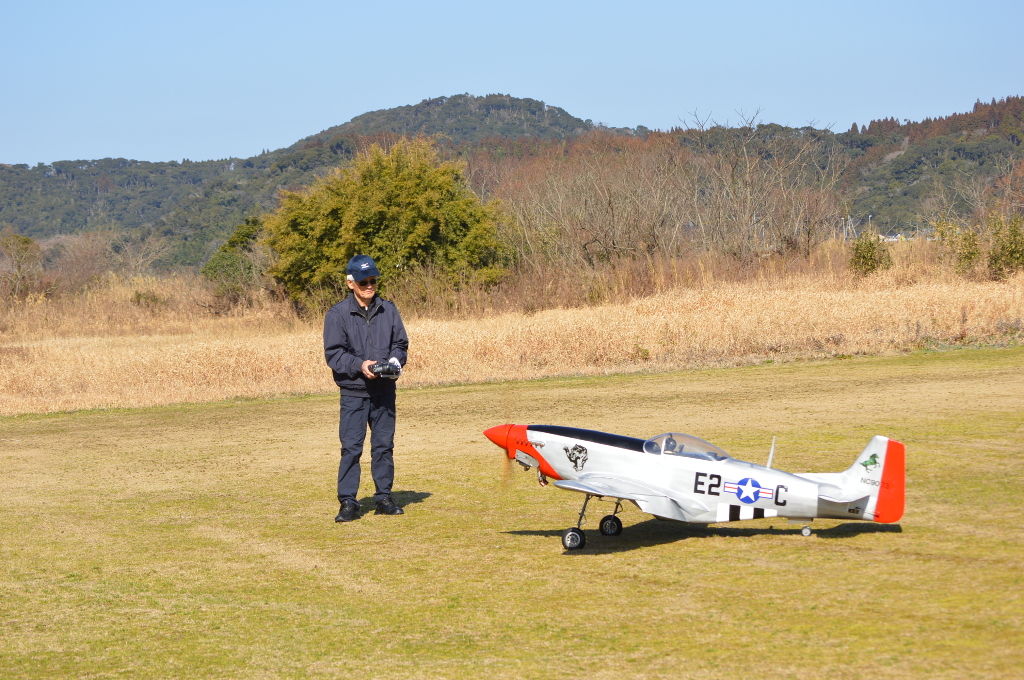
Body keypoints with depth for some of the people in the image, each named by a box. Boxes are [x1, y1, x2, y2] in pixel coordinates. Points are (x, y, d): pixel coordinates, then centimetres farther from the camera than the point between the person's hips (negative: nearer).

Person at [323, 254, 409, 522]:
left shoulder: (388, 310, 8)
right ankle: (348, 502, -1)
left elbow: (401, 343, 12)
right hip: (353, 392, -3)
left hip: (385, 391, 3)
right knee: (351, 447, -6)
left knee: (384, 445, 9)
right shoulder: (337, 314, -3)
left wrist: (395, 360, -10)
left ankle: (384, 497, 19)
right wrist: (359, 365, -21)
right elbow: (333, 353, -7)